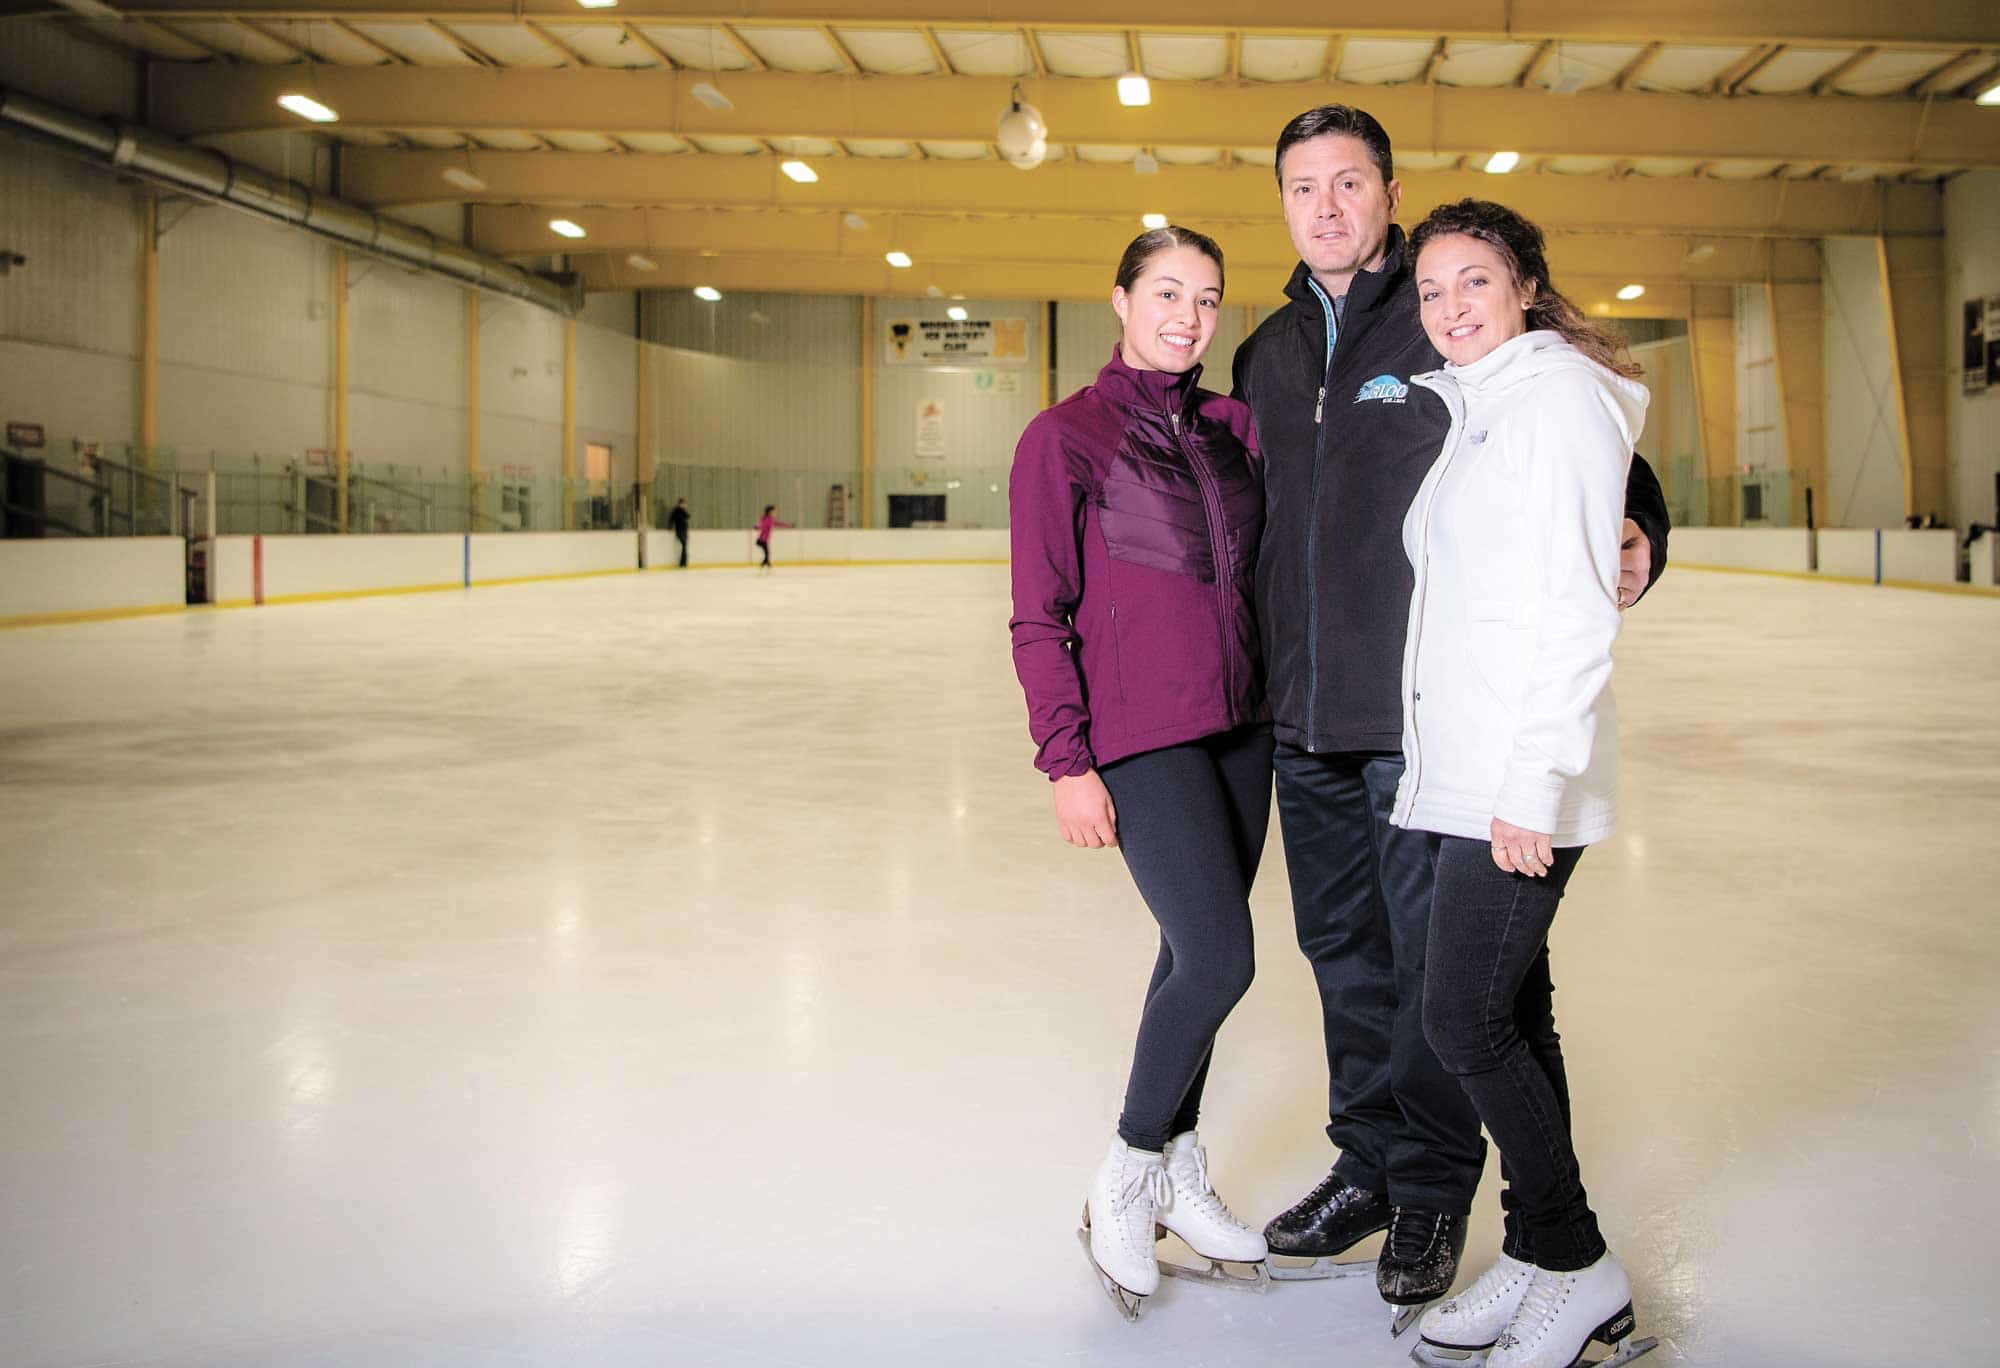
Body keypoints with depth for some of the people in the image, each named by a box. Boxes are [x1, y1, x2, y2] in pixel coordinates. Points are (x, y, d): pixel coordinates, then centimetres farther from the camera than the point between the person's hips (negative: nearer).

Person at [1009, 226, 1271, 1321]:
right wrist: (1066, 761, -11)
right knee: (1218, 956, -12)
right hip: (1141, 733, -6)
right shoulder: (1066, 437, -6)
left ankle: (1178, 1177, 26)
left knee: (1199, 950, 11)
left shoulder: (1232, 428, 9)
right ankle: (1124, 1185, 8)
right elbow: (1040, 619, -8)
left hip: (1240, 725, 6)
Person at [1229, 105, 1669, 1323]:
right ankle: (1369, 1164, 31)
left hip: (1427, 712, -6)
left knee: (1432, 960, 2)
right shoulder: (1269, 353, 13)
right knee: (1345, 951, 15)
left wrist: (1637, 535, -22)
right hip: (1307, 716, 6)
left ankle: (1433, 1191, 19)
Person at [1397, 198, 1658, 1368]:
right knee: (1510, 1016, 12)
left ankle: (1580, 1273, 9)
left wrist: (1534, 782, -22)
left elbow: (1578, 611, -17)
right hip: (1464, 772, 9)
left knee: (1467, 1022, -6)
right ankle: (1535, 1257, 22)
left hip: (1522, 779, -9)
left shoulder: (1557, 394, -9)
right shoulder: (1476, 407, 18)